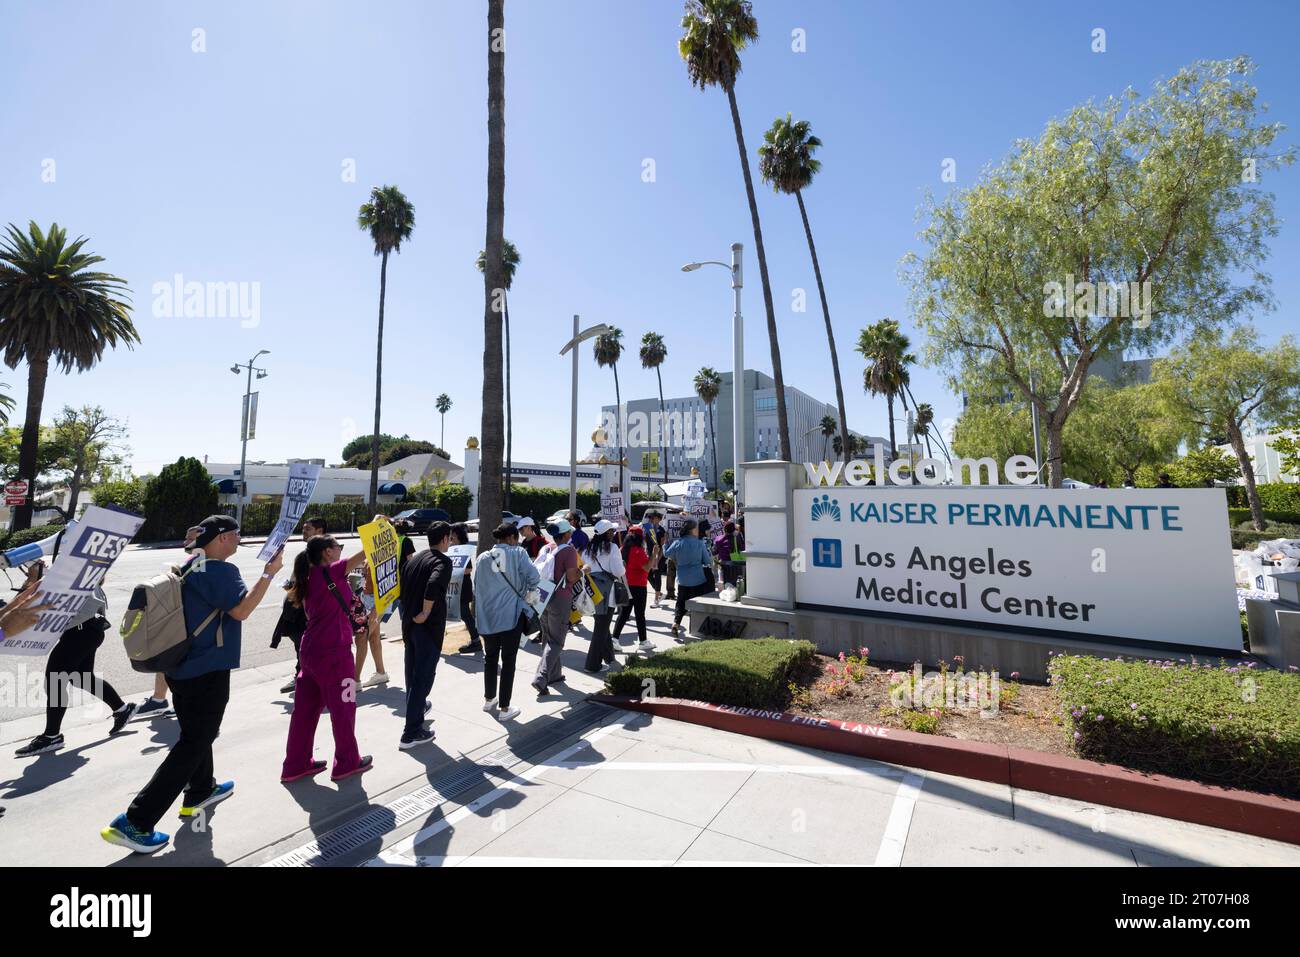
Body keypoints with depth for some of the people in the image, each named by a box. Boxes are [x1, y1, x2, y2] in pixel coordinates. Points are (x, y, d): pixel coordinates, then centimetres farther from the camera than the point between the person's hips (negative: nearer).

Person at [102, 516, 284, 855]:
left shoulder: (188, 568, 9)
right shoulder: (220, 571, -20)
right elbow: (241, 610, -26)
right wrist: (269, 573, -24)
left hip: (181, 667, 10)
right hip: (207, 671, -10)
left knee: (195, 733, 24)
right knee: (193, 744, 0)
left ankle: (200, 792, 40)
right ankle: (134, 822, 1)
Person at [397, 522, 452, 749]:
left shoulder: (413, 559, 10)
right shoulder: (443, 561, -13)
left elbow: (401, 586, 12)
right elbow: (433, 585, -31)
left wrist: (409, 614, 17)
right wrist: (426, 613, -20)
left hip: (408, 623, 8)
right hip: (429, 626, -8)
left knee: (412, 672, 24)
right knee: (423, 677, -1)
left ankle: (417, 708, 45)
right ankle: (411, 733, 3)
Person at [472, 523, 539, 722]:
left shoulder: (483, 558, 7)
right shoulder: (517, 553, -5)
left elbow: (476, 587, 13)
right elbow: (534, 577, -13)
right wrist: (525, 592, 6)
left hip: (487, 616, 4)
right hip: (511, 615, -4)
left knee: (490, 657, 20)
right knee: (508, 660, 4)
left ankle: (489, 699, 35)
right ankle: (504, 708, 9)